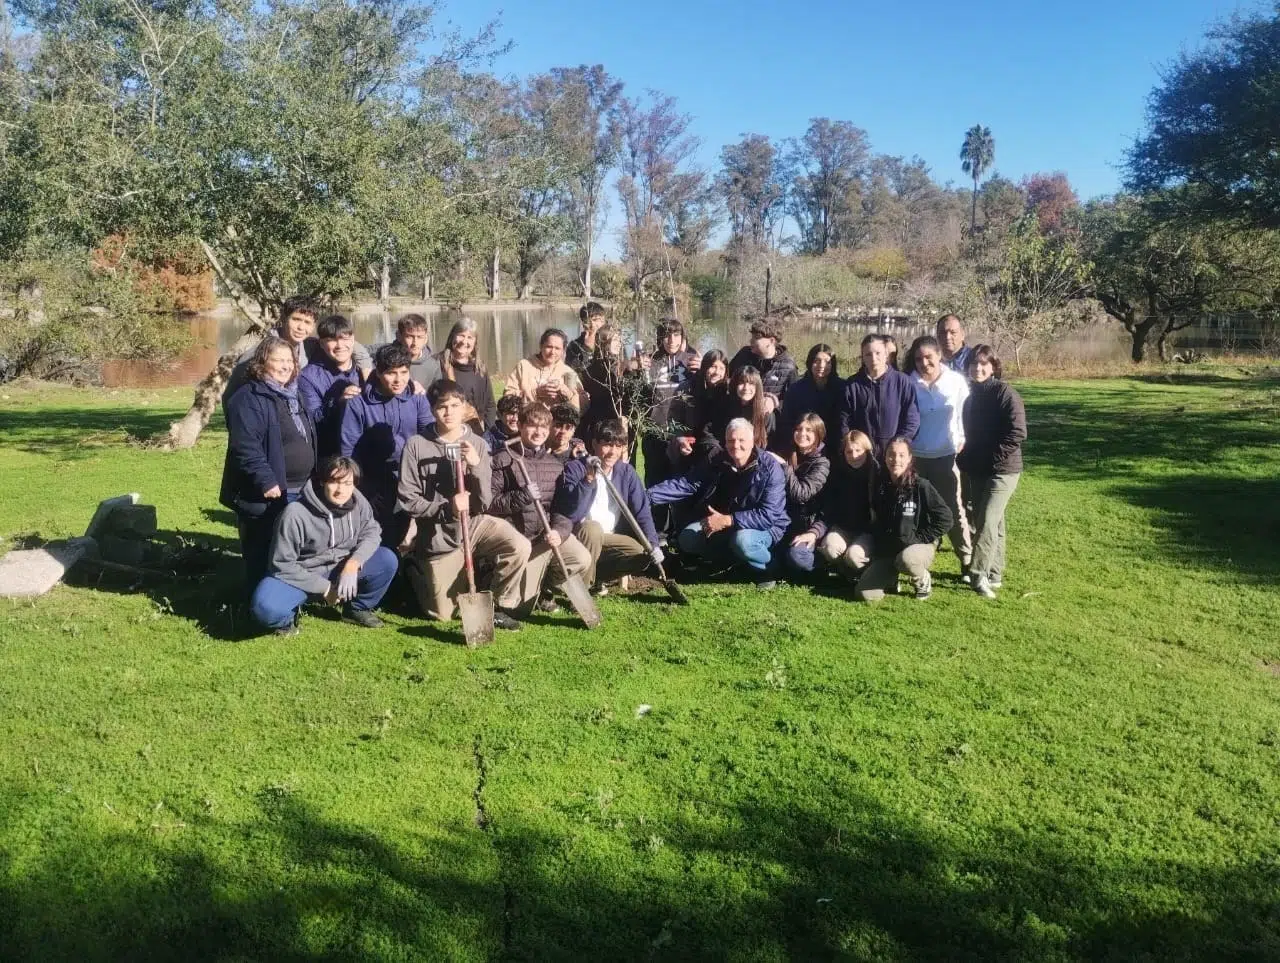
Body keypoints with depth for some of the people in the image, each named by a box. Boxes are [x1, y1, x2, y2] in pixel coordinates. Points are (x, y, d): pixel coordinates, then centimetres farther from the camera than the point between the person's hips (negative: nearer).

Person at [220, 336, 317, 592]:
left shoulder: (293, 396, 16)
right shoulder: (249, 398, -12)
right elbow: (245, 447, -22)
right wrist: (265, 480, -27)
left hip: (299, 492, 9)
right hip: (266, 495, -9)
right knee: (263, 559, 0)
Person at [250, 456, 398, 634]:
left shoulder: (357, 502, -13)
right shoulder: (295, 514, -25)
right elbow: (283, 565, -19)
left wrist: (353, 563, -20)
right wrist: (324, 588, -20)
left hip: (341, 569, 5)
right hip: (302, 575, -4)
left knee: (388, 560, -16)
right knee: (266, 608, -34)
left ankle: (358, 608, 10)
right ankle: (290, 615, 5)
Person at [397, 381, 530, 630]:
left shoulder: (478, 444, -6)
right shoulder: (416, 445, -11)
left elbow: (485, 504, -8)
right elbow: (407, 500, -10)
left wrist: (477, 467, -24)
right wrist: (447, 509, -23)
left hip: (475, 523, 1)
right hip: (439, 535, -1)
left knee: (520, 547, -27)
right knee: (442, 614, 6)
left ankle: (500, 607, -4)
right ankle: (416, 569, 36)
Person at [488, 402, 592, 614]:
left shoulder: (556, 463, 9)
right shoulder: (504, 460, -4)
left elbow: (564, 508, 2)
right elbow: (488, 503, -9)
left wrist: (559, 531, -17)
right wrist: (522, 497, -22)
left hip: (550, 533, 4)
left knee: (582, 559, -22)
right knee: (523, 607, -9)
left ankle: (543, 584, 8)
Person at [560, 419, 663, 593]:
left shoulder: (626, 472, -1)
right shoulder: (575, 469, -14)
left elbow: (642, 512, -3)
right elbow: (570, 514, -26)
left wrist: (653, 544, -18)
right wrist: (589, 479, -34)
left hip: (609, 540, 5)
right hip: (579, 537, -4)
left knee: (643, 555, -18)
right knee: (592, 528, -35)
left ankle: (596, 577, 4)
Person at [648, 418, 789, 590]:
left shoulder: (770, 468, -20)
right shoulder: (716, 463, -5)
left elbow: (768, 515, -27)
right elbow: (685, 484, -10)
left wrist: (727, 520, -35)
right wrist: (648, 495, -24)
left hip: (766, 528, -6)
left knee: (742, 540, -38)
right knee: (687, 538, -12)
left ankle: (768, 566, -6)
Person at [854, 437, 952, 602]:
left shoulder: (920, 486, -11)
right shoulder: (879, 487, 2)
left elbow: (944, 519, -12)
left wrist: (919, 539, -14)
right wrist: (877, 548, 8)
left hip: (917, 547, -4)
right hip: (885, 552, 4)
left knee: (906, 559, -41)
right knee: (864, 594, -16)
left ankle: (923, 580, -5)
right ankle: (890, 579, 18)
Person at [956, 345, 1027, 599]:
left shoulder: (1005, 393, -11)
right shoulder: (970, 394, 9)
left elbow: (1017, 433, -17)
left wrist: (993, 458, -17)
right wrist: (964, 460, 7)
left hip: (1002, 470, -7)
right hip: (976, 471, 7)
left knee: (987, 523, -13)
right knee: (992, 522, 13)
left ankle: (979, 574, -7)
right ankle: (994, 575, 21)